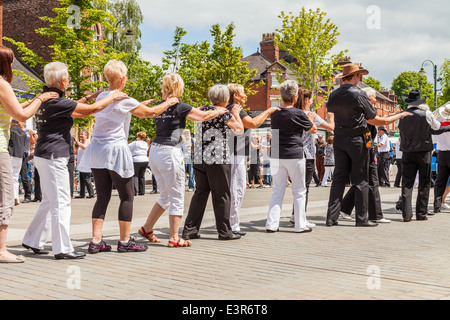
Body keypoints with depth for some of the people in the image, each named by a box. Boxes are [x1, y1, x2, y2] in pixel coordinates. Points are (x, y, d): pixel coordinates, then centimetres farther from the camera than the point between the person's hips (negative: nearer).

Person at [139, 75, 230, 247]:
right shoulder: (180, 107, -9)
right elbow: (204, 116, 3)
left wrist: (194, 111, 33)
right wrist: (221, 110, 19)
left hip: (155, 151, 8)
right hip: (170, 152, -7)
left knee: (165, 196, 20)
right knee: (177, 198, 2)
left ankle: (147, 228, 24)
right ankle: (174, 238, 6)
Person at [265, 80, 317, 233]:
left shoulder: (274, 114, 5)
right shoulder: (297, 114, -10)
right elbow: (313, 130, 2)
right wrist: (310, 119, 23)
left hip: (276, 155, 5)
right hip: (294, 155, -5)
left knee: (277, 190, 10)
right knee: (299, 191, 6)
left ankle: (272, 224, 6)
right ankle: (300, 225, 10)